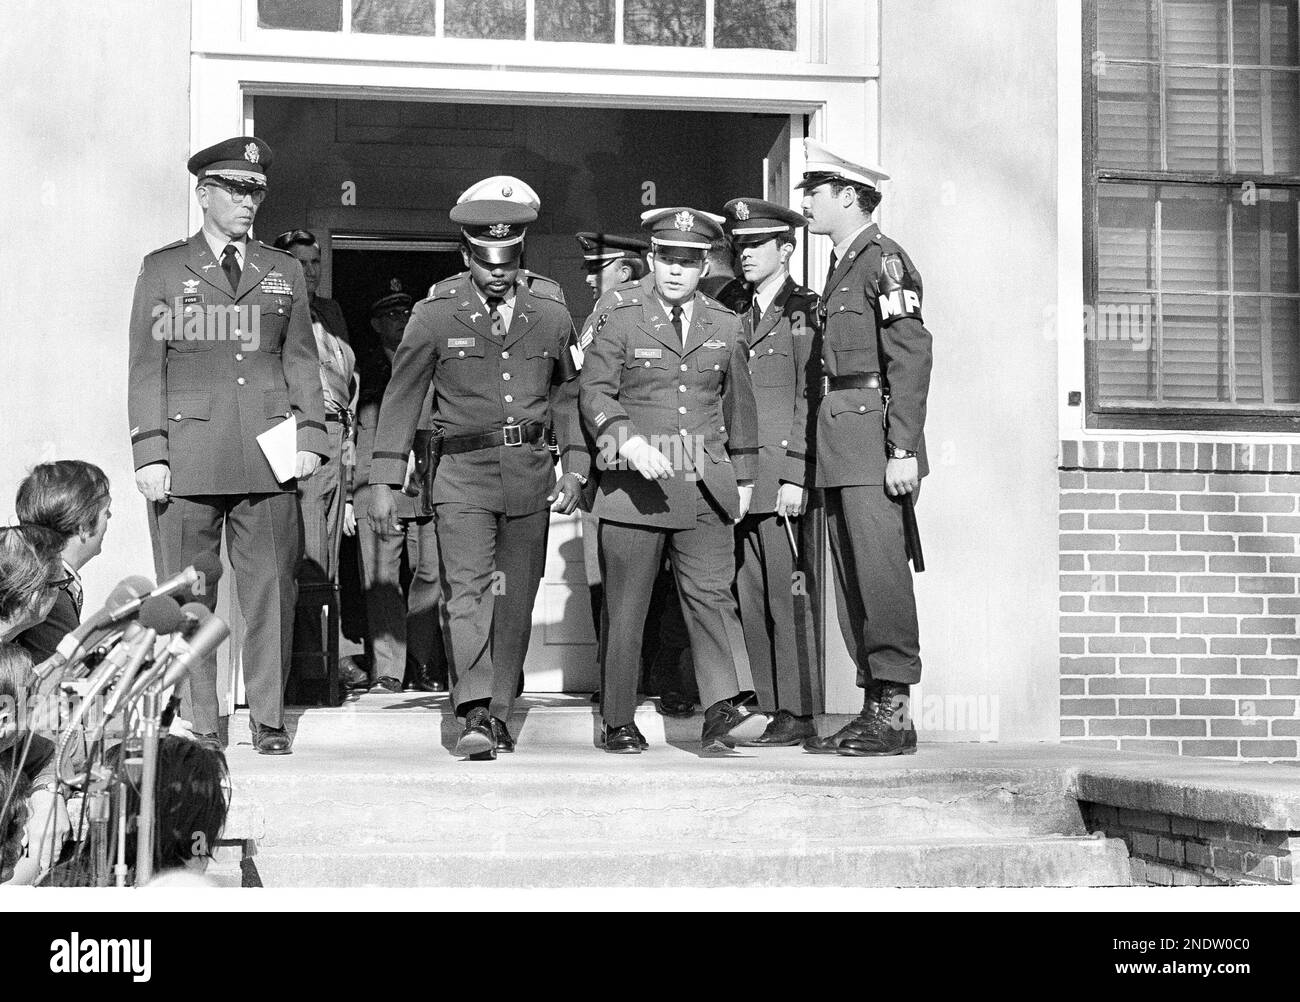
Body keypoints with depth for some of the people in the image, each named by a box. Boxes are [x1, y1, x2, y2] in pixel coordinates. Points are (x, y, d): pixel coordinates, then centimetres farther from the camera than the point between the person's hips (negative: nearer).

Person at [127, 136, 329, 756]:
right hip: (188, 453, -2)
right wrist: (149, 451, -4)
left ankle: (268, 718, 8)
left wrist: (309, 436, 2)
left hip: (267, 454, 2)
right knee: (186, 594, 0)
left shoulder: (284, 273, 17)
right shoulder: (162, 269, 9)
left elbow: (301, 360, 15)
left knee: (271, 589, 0)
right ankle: (195, 723, 7)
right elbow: (146, 367, 5)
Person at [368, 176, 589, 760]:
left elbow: (569, 393, 17)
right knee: (467, 589, -16)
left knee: (517, 598, 8)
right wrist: (383, 480, 2)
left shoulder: (550, 312, 6)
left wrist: (575, 469, 10)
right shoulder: (436, 314, -1)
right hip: (464, 470, -3)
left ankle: (499, 713, 19)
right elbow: (401, 397, 4)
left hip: (532, 472, 3)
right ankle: (476, 716, -20)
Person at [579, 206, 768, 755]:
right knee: (624, 607, 3)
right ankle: (618, 723, 12)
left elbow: (739, 405, 21)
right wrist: (630, 443, -22)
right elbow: (595, 394, -5)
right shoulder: (618, 317, 2)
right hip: (634, 482, -2)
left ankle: (723, 712, -18)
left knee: (711, 594, -10)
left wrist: (743, 476, 21)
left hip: (704, 484, 2)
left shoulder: (725, 325, 12)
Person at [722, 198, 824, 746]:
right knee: (751, 597, 5)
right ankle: (776, 708, 10)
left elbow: (810, 398, -9)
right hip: (743, 477, 7)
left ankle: (799, 714, -1)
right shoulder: (743, 318, 20)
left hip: (784, 473, -7)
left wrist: (795, 477, -15)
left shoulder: (804, 310, -3)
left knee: (789, 595, -6)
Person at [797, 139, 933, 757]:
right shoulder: (841, 266, 21)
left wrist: (903, 449, -19)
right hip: (839, 439, 9)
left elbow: (911, 358, -14)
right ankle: (874, 708, 14)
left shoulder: (884, 260, -6)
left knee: (880, 570, -10)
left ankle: (896, 711, -7)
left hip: (873, 432, -9)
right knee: (851, 578, 9)